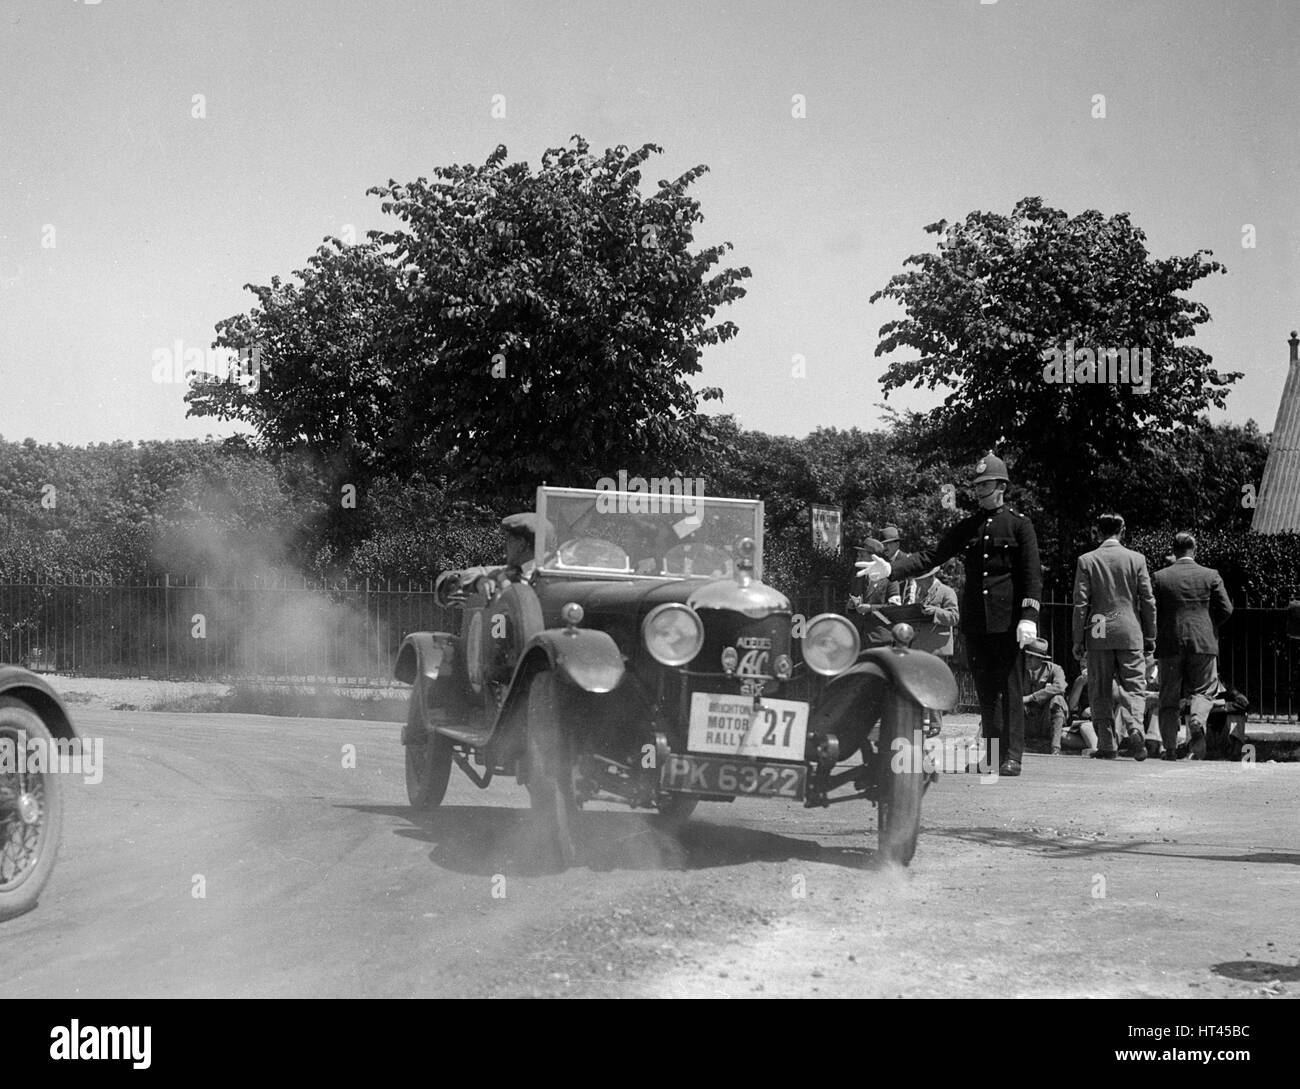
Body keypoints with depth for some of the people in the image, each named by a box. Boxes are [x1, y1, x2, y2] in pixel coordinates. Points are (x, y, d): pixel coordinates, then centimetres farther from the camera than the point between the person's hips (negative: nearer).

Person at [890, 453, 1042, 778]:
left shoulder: (1019, 524, 2)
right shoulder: (966, 526, 14)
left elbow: (1033, 574, -4)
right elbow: (931, 556, 9)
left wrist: (1028, 616, -15)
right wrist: (891, 569, -4)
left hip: (1008, 619, -4)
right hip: (975, 621, 4)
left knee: (1010, 687, -5)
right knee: (985, 689, 7)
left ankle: (1012, 756, -4)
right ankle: (991, 754, 12)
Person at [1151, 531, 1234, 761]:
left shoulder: (1160, 577, 1)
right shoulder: (1210, 575, 2)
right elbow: (1226, 609, 1)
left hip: (1170, 643, 0)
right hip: (1203, 642, 0)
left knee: (1169, 697, 7)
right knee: (1204, 690, 10)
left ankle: (1170, 748, 3)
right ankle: (1197, 720, -21)